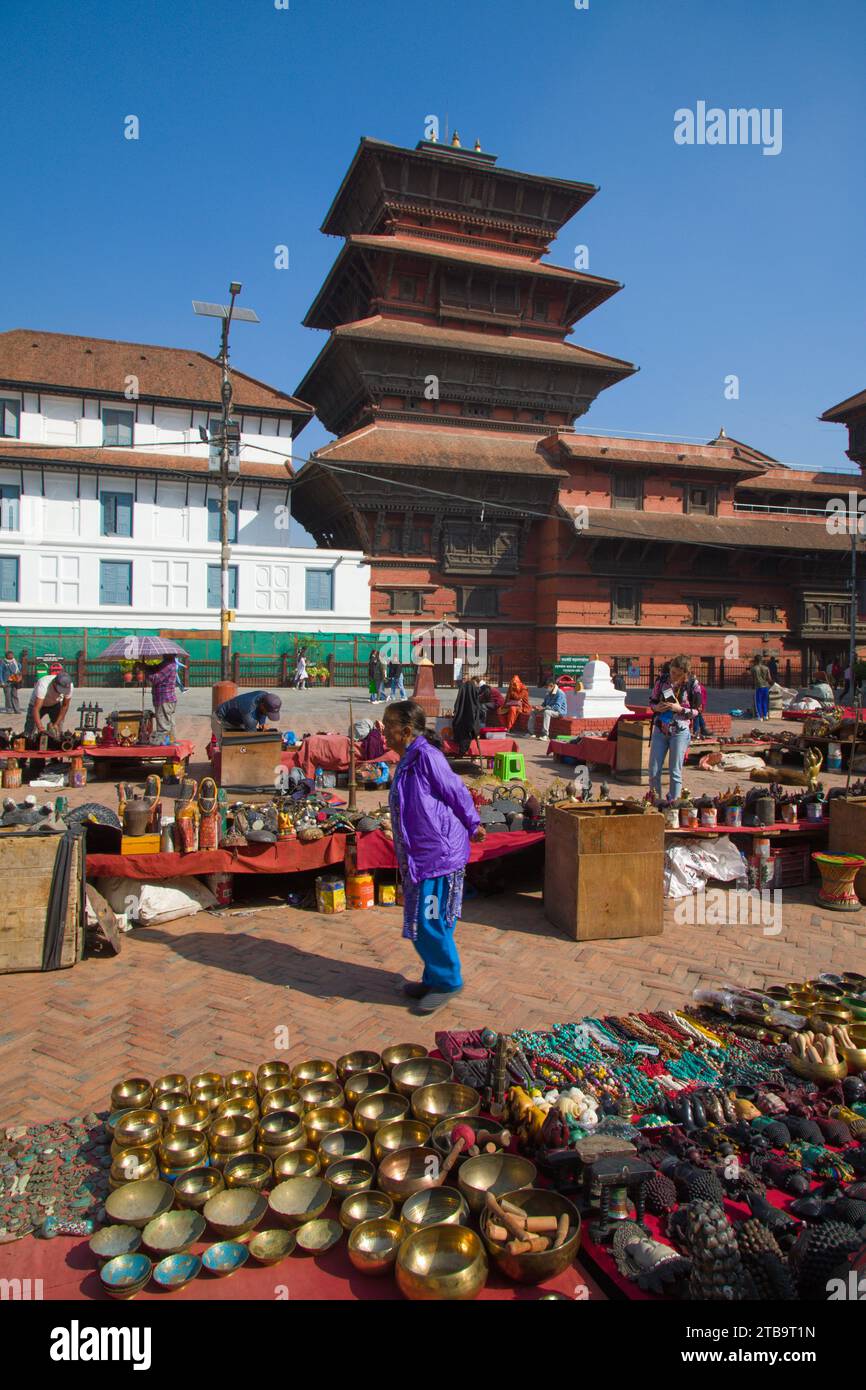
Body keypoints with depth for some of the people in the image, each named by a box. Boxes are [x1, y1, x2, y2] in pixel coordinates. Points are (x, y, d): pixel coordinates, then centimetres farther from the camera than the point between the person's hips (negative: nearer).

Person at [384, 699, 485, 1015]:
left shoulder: (427, 756, -18)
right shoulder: (408, 760, 11)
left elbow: (457, 792, -13)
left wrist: (473, 825, -2)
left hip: (437, 852, -10)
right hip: (420, 854, 10)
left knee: (430, 923, -2)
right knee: (421, 923, 18)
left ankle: (447, 982, 15)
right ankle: (434, 979, 32)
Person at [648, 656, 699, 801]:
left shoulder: (692, 684, -7)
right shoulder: (662, 680, 0)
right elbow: (651, 701, 10)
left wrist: (680, 709, -18)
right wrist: (657, 707, -12)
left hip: (680, 732, -3)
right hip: (660, 730, 3)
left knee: (675, 772, 3)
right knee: (653, 770, 4)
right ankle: (655, 801, 19)